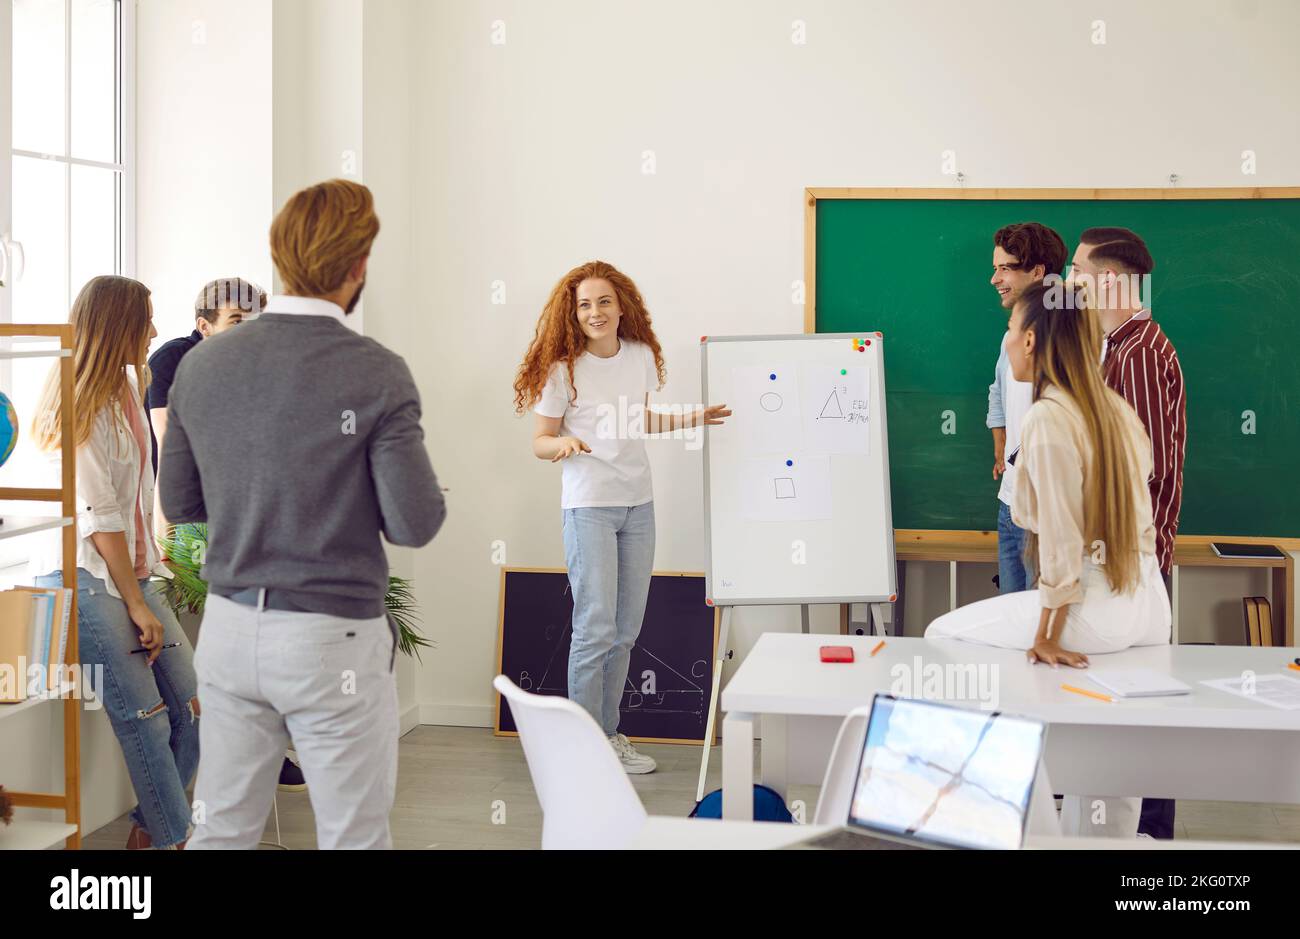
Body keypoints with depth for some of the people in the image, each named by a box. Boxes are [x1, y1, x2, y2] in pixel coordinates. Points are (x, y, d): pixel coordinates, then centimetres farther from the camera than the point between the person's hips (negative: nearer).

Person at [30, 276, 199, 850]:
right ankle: (175, 837, -6)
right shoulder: (83, 409, -10)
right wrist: (137, 605, -14)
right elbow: (98, 517, -14)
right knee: (144, 717, -15)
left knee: (189, 705, 1)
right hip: (84, 576, -8)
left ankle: (151, 829, 15)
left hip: (132, 570, 9)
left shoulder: (127, 389, 17)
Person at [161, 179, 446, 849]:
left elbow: (177, 503, 8)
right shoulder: (377, 375, -14)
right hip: (331, 641, -5)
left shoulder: (200, 364, 0)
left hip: (228, 627, 5)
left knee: (222, 830, 15)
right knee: (353, 839, 9)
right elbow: (415, 525, -14)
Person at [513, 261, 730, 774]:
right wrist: (563, 444, -26)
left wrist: (691, 419, 10)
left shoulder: (641, 356, 6)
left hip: (638, 504, 6)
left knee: (626, 631, 11)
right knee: (596, 629, -9)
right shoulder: (563, 368, -8)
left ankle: (608, 735, 23)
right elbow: (539, 441, -5)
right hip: (589, 505, -5)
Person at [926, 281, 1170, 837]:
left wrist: (1047, 638, -11)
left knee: (942, 636, 11)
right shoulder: (1118, 410, 10)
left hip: (1093, 607, -8)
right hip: (1150, 607, 8)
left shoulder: (1047, 420, -15)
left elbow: (1061, 540, -18)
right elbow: (1141, 524, 15)